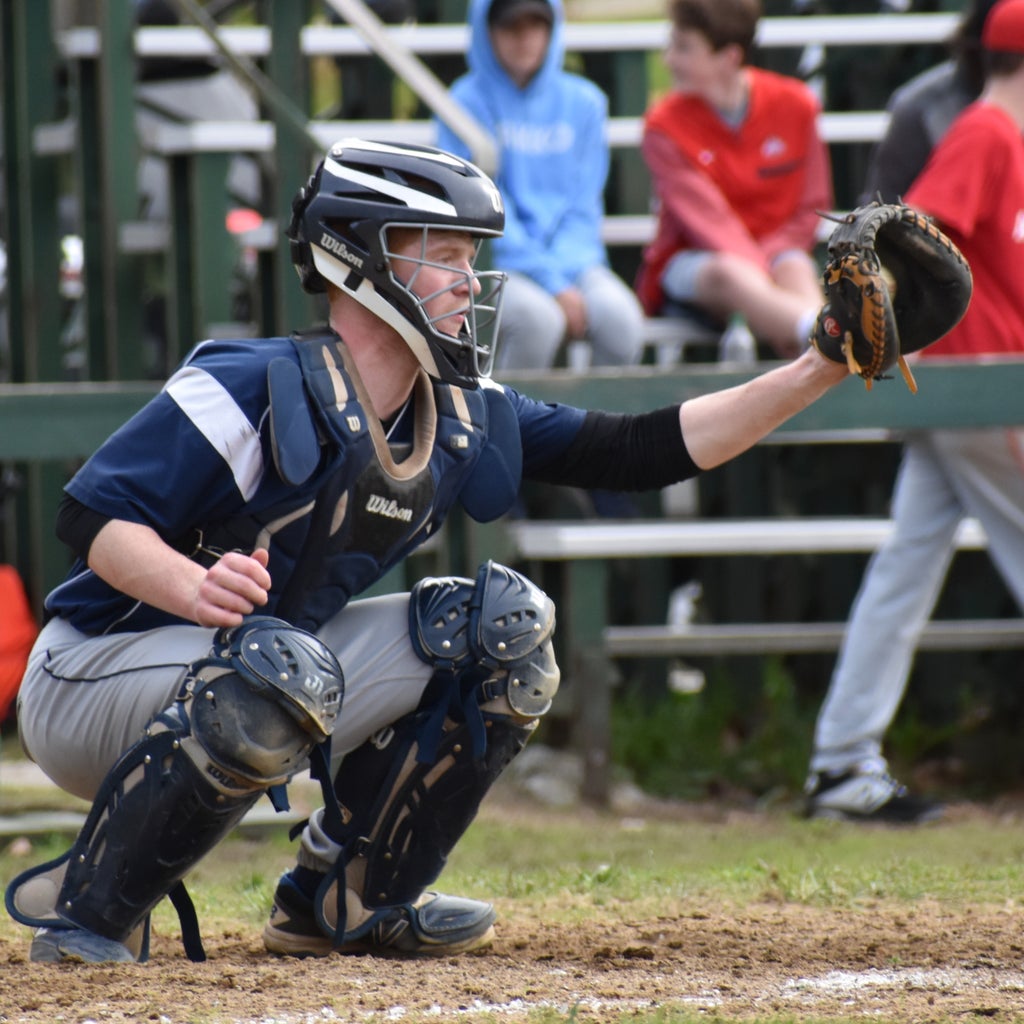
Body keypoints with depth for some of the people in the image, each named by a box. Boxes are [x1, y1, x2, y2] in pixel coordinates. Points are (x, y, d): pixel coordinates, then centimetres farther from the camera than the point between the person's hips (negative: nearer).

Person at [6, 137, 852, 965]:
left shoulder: (463, 419, 2)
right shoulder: (254, 390, -20)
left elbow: (645, 452, 0)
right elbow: (92, 516, -23)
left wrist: (813, 374, -8)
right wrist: (196, 588, -42)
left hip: (264, 673, 8)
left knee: (503, 626, 0)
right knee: (279, 673, -39)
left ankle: (343, 902, 7)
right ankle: (88, 907, -21)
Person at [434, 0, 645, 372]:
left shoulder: (583, 101, 11)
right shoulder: (469, 102, -2)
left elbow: (584, 206, 9)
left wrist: (562, 270, -10)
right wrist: (552, 283, -16)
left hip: (571, 256, 3)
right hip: (497, 264, -3)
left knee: (621, 316, -27)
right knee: (539, 317, -34)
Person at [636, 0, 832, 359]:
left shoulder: (794, 105, 0)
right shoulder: (664, 126, -6)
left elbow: (810, 211, 2)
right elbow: (707, 220, -16)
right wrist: (753, 270, -31)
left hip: (776, 250, 3)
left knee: (796, 269, -34)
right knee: (729, 274, -38)